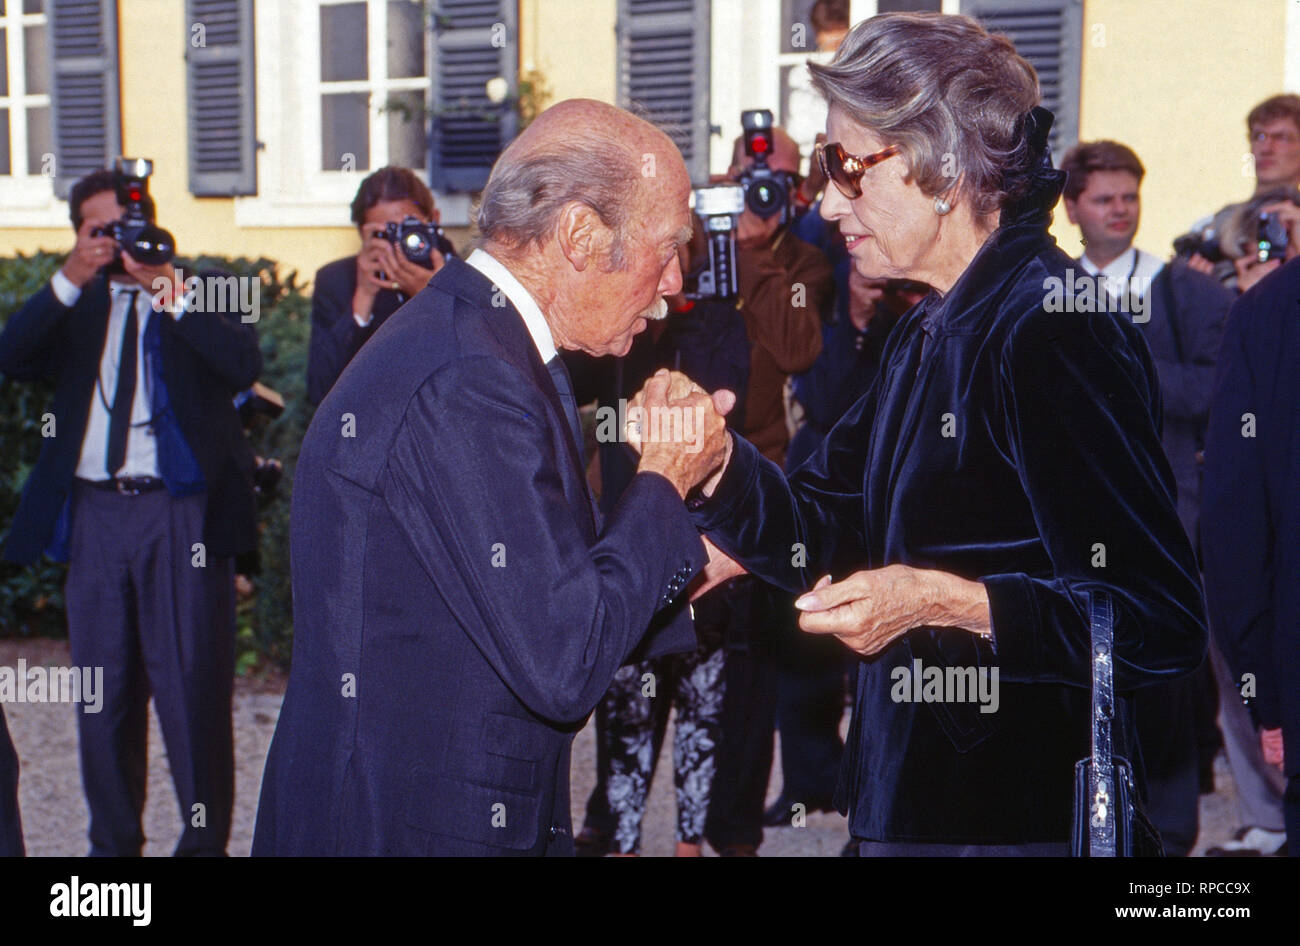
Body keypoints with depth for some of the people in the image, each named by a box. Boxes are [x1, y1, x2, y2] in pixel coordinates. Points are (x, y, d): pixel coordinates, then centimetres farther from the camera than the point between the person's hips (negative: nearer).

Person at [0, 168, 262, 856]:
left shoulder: (204, 293, 6)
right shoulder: (76, 306, 15)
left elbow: (244, 366, -12)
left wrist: (174, 296, -15)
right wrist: (68, 282, -10)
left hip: (181, 510, -4)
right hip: (94, 511, 4)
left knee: (193, 688, -4)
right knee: (103, 692, 9)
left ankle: (205, 840, 5)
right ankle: (113, 842, 19)